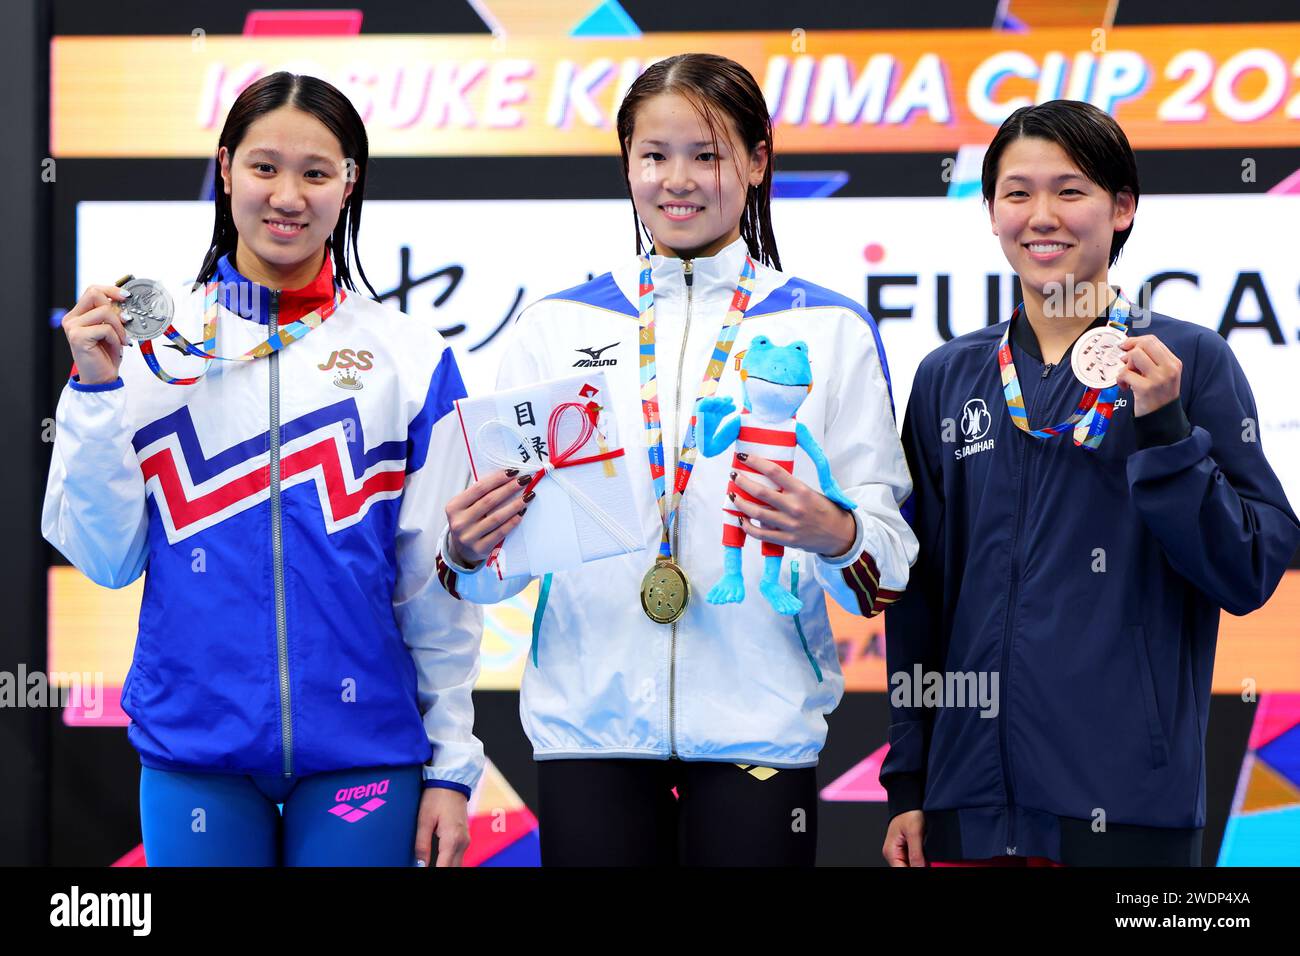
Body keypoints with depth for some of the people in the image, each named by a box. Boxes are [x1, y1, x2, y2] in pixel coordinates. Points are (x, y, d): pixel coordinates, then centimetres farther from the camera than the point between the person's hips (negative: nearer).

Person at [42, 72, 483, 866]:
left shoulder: (409, 357, 0)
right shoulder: (153, 341, 1)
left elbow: (437, 580, 3)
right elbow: (106, 558, 0)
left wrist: (452, 766, 2)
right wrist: (96, 393, -10)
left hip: (363, 749, 0)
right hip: (194, 742, 0)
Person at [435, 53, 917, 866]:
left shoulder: (829, 330, 4)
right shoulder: (557, 326, 9)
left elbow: (890, 548, 0)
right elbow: (505, 551, 9)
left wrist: (836, 534, -21)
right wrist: (469, 549, -14)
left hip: (756, 727, -1)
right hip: (588, 719, 1)